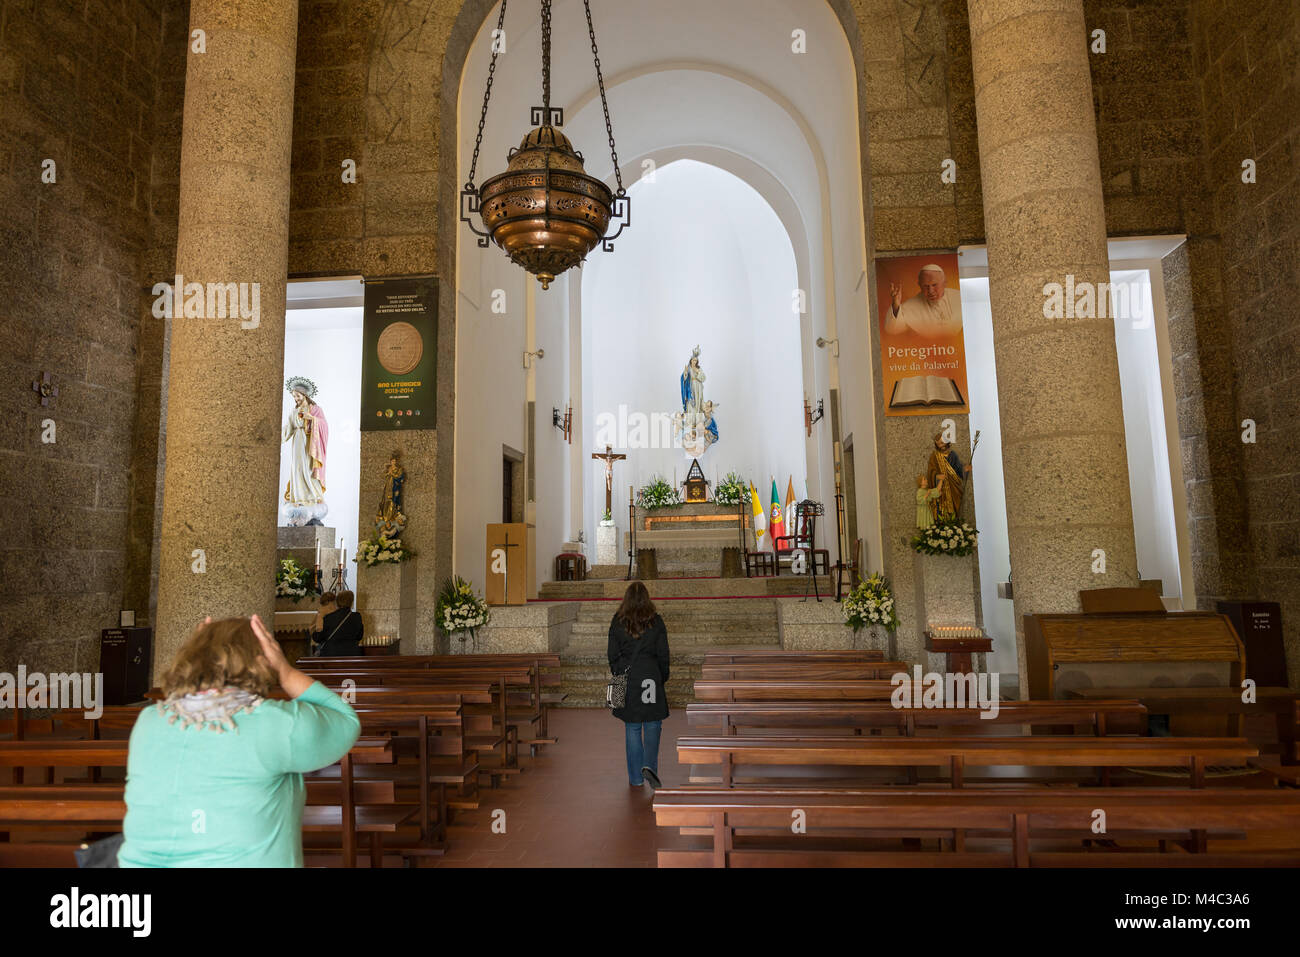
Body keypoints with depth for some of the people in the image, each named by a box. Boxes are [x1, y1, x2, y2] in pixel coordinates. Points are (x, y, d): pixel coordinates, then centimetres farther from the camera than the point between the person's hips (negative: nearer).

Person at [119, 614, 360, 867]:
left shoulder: (147, 724, -1)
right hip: (244, 861, -4)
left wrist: (202, 649, 10)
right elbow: (347, 723, -1)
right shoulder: (277, 725, -16)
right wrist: (286, 671, 0)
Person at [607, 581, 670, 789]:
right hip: (651, 678, -1)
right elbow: (663, 654, 0)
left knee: (632, 728, 9)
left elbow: (613, 654, 1)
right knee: (653, 725, 10)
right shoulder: (655, 621, -4)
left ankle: (636, 778, 14)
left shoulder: (618, 622, -2)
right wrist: (663, 678, 12)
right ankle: (649, 765, -9)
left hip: (626, 679, 1)